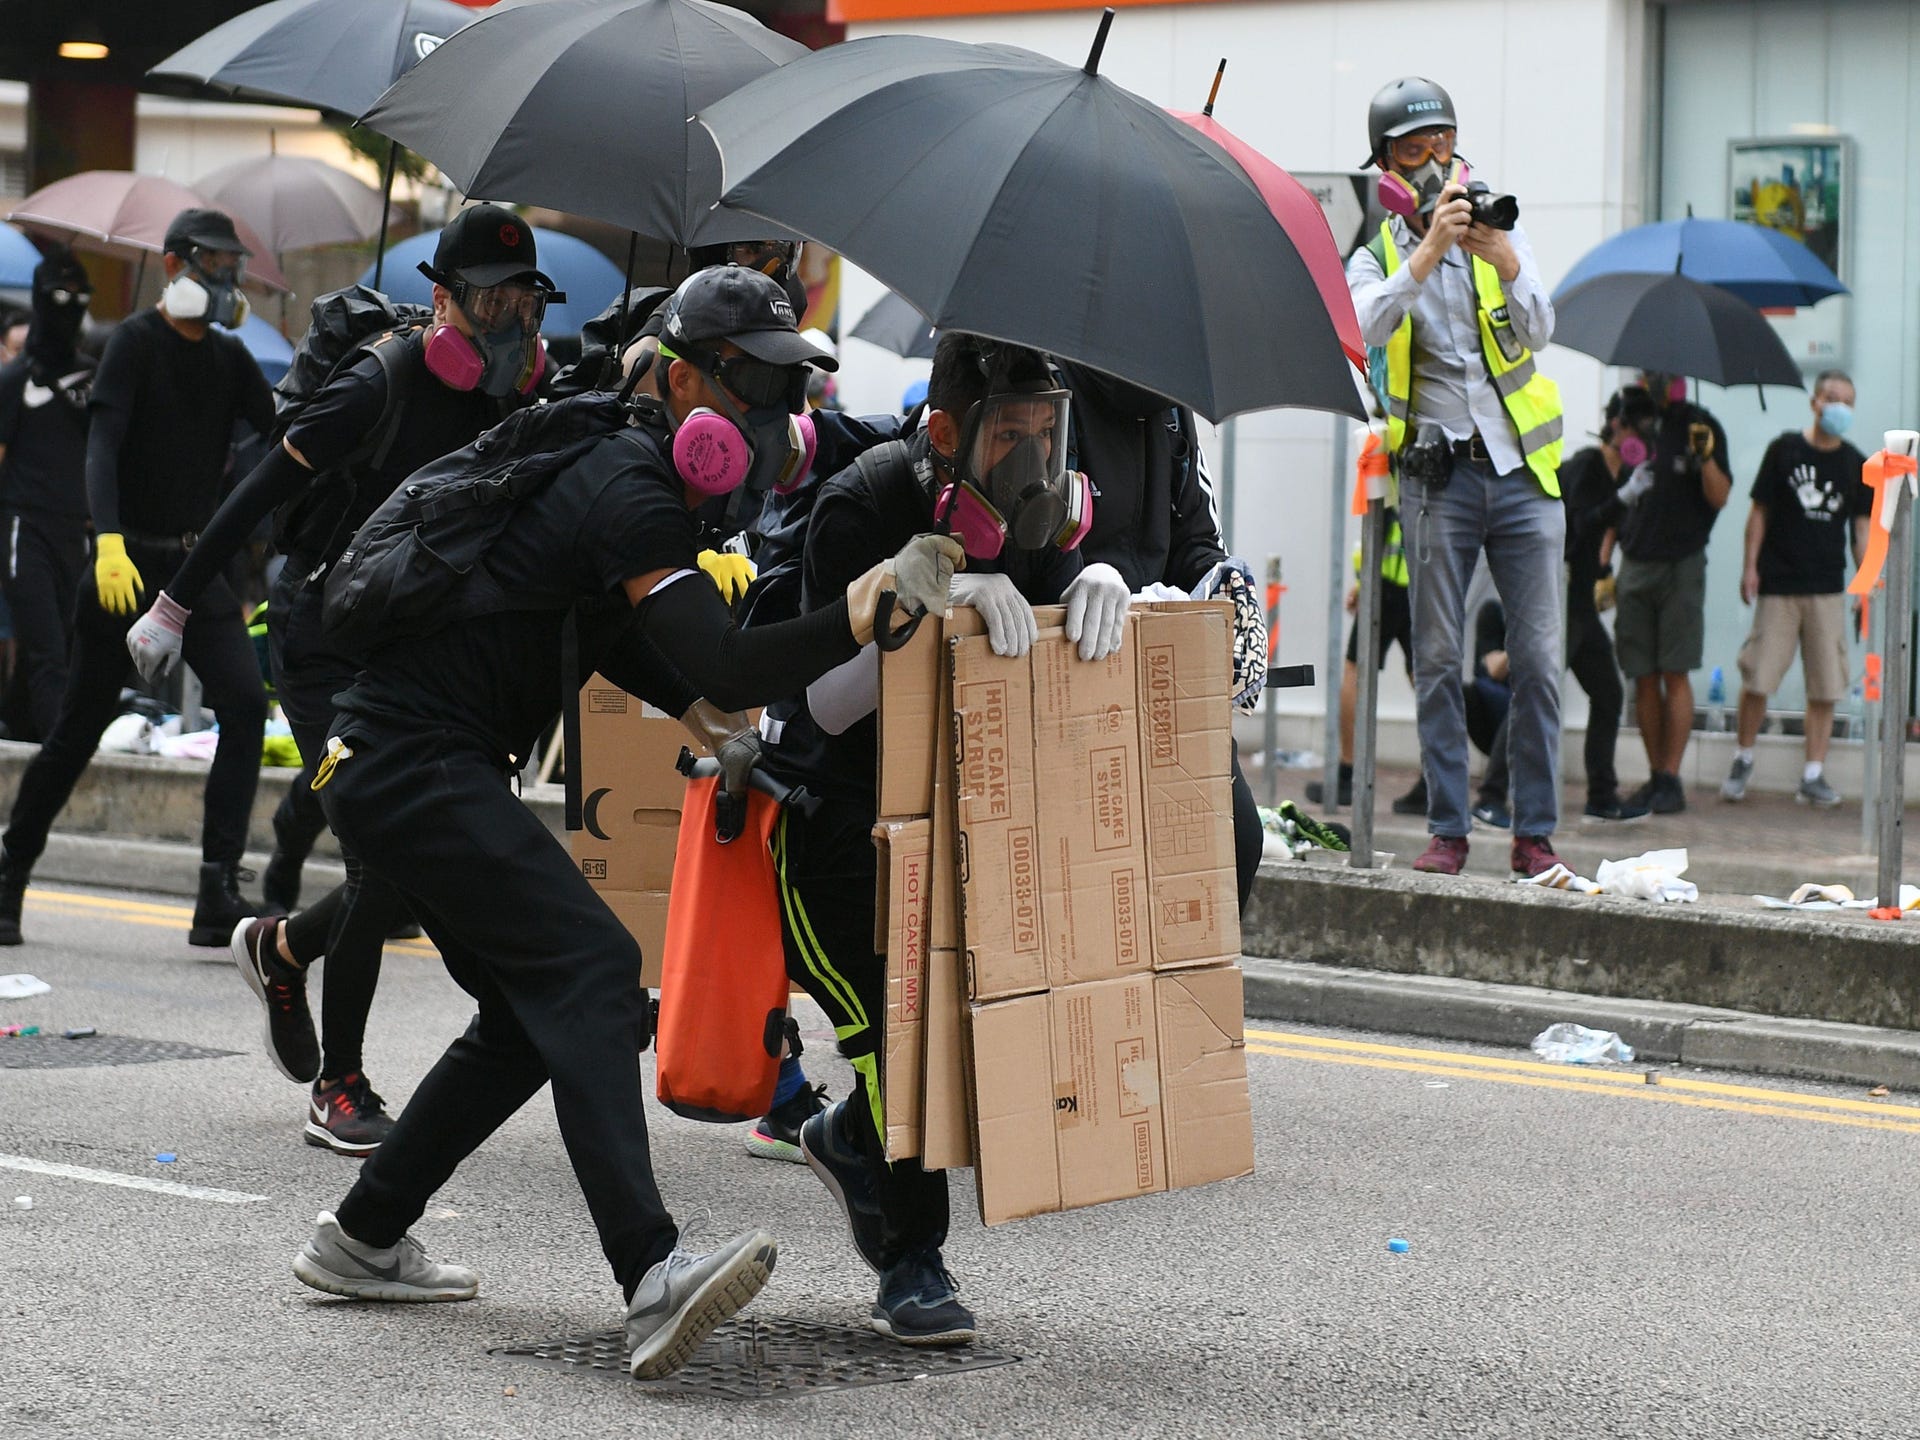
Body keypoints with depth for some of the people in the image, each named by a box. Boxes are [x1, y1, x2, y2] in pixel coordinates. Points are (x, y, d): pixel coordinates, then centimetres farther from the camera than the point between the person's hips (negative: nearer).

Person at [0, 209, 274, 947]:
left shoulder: (226, 355, 12)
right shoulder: (136, 342, -7)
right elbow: (102, 444, -20)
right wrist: (109, 540, -34)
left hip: (195, 565, 5)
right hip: (127, 559, -5)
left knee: (245, 703, -15)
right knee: (79, 729, 2)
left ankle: (218, 894, -18)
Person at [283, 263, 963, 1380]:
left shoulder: (631, 470, 16)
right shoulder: (629, 492, -17)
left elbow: (609, 629, 29)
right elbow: (725, 666, -27)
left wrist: (709, 716, 14)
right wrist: (878, 600, -31)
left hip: (390, 771, 11)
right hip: (416, 769, -11)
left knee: (535, 1011, 16)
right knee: (588, 965, -23)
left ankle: (364, 1239, 24)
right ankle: (654, 1278, -37)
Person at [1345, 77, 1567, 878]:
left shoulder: (1500, 233, 7)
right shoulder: (1378, 257, 5)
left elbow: (1539, 332, -8)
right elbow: (1366, 327, -17)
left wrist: (1507, 265, -26)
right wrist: (1428, 251, -26)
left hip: (1523, 471, 1)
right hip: (1439, 474, -1)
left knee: (1537, 657, -1)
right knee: (1437, 660, -1)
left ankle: (1535, 833, 4)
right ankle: (1447, 829, 6)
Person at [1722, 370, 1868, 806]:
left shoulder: (1855, 464, 7)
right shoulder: (1784, 450, 1)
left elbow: (1861, 526, 11)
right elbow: (1760, 512, 4)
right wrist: (1750, 566, -3)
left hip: (1828, 589, 2)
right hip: (1778, 585, -2)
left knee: (1825, 687, 0)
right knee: (1757, 678, -3)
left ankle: (1813, 775, 7)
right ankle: (1743, 759, 17)